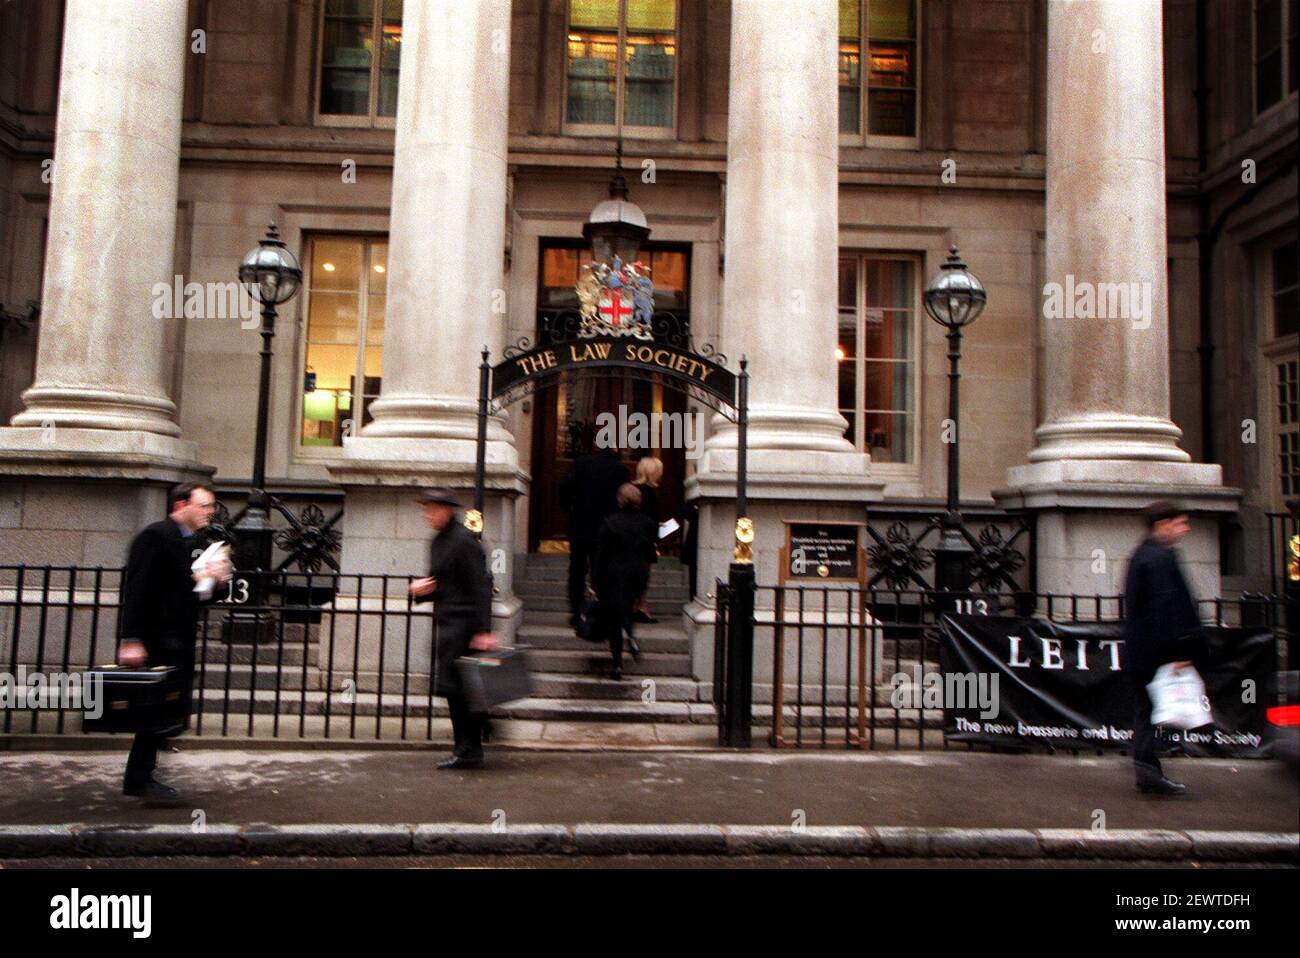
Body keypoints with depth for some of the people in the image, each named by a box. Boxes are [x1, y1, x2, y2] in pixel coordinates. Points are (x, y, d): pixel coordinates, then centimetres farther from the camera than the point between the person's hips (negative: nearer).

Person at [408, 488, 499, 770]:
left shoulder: (463, 540, -12)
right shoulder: (439, 541, 16)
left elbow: (481, 586, -17)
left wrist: (484, 630, -23)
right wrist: (420, 590, 4)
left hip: (462, 623, -9)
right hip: (450, 623, 9)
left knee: (453, 686, -8)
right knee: (463, 689, 11)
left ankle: (468, 751, 0)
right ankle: (469, 750, 19)